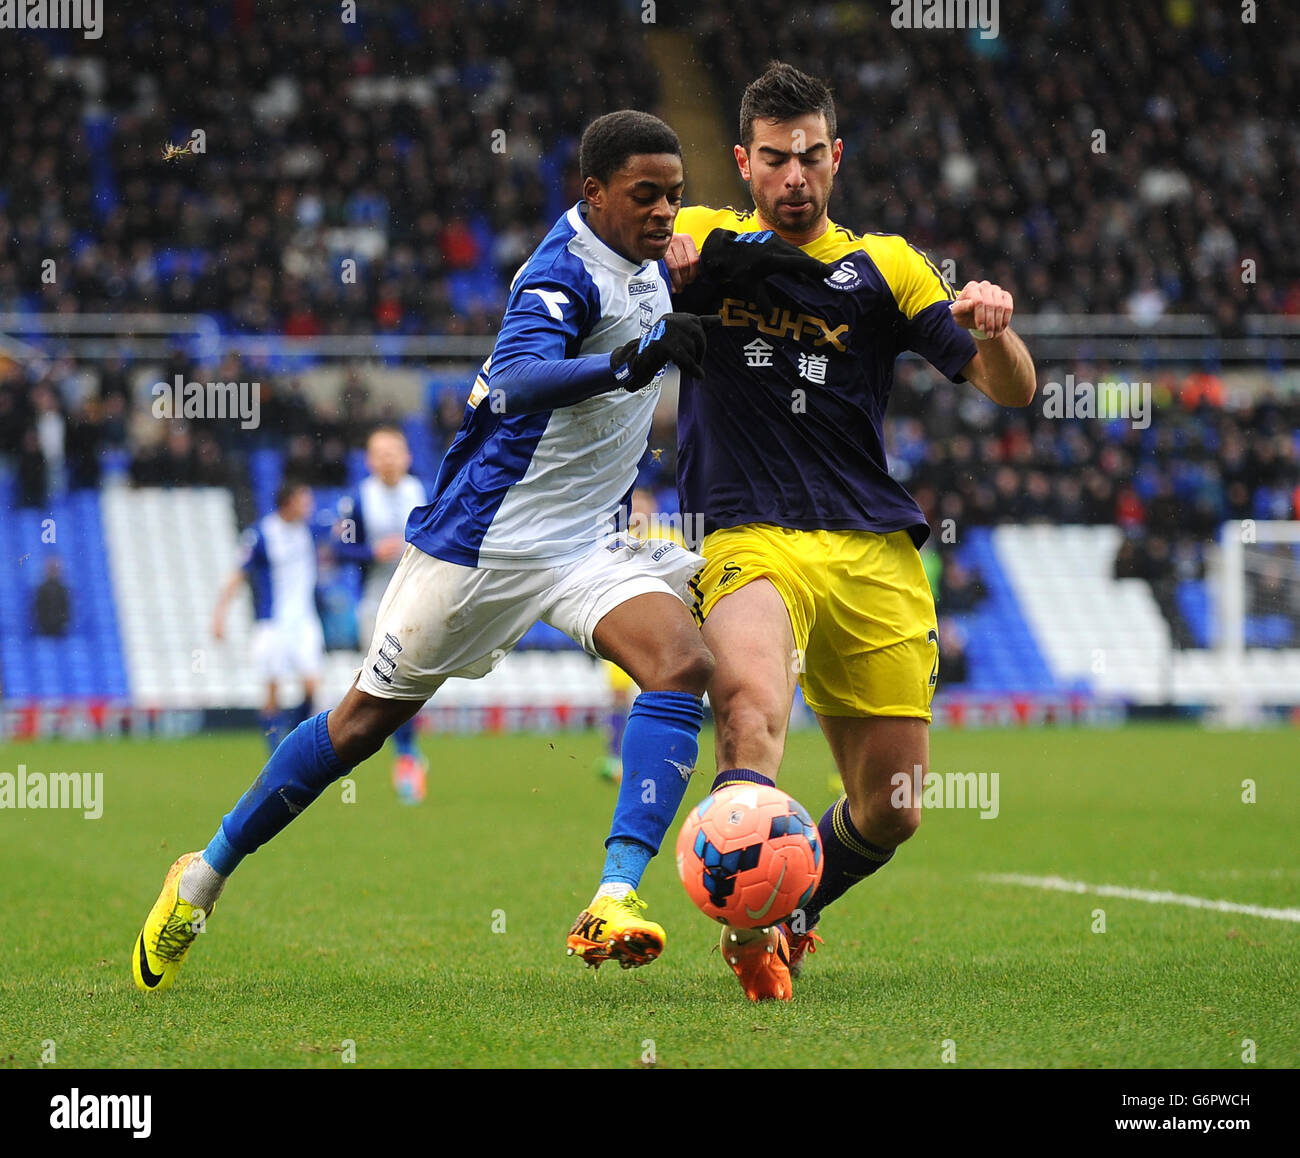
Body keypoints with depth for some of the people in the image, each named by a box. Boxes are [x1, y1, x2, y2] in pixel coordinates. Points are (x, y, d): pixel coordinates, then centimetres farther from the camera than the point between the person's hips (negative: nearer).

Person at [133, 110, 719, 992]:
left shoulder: (648, 267, 8)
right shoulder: (564, 271, -18)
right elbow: (515, 381, -41)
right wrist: (631, 363, -53)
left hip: (590, 542, 7)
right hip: (486, 533, -6)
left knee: (684, 662, -21)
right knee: (367, 719, 3)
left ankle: (617, 898, -32)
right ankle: (205, 877, 22)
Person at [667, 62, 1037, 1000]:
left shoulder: (884, 267, 11)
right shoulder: (699, 242, 9)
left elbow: (1012, 392, 7)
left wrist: (994, 333, -17)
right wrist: (668, 260, -13)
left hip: (875, 552, 3)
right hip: (748, 540, -3)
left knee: (891, 811, 5)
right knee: (750, 699, -35)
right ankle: (751, 934, -35)